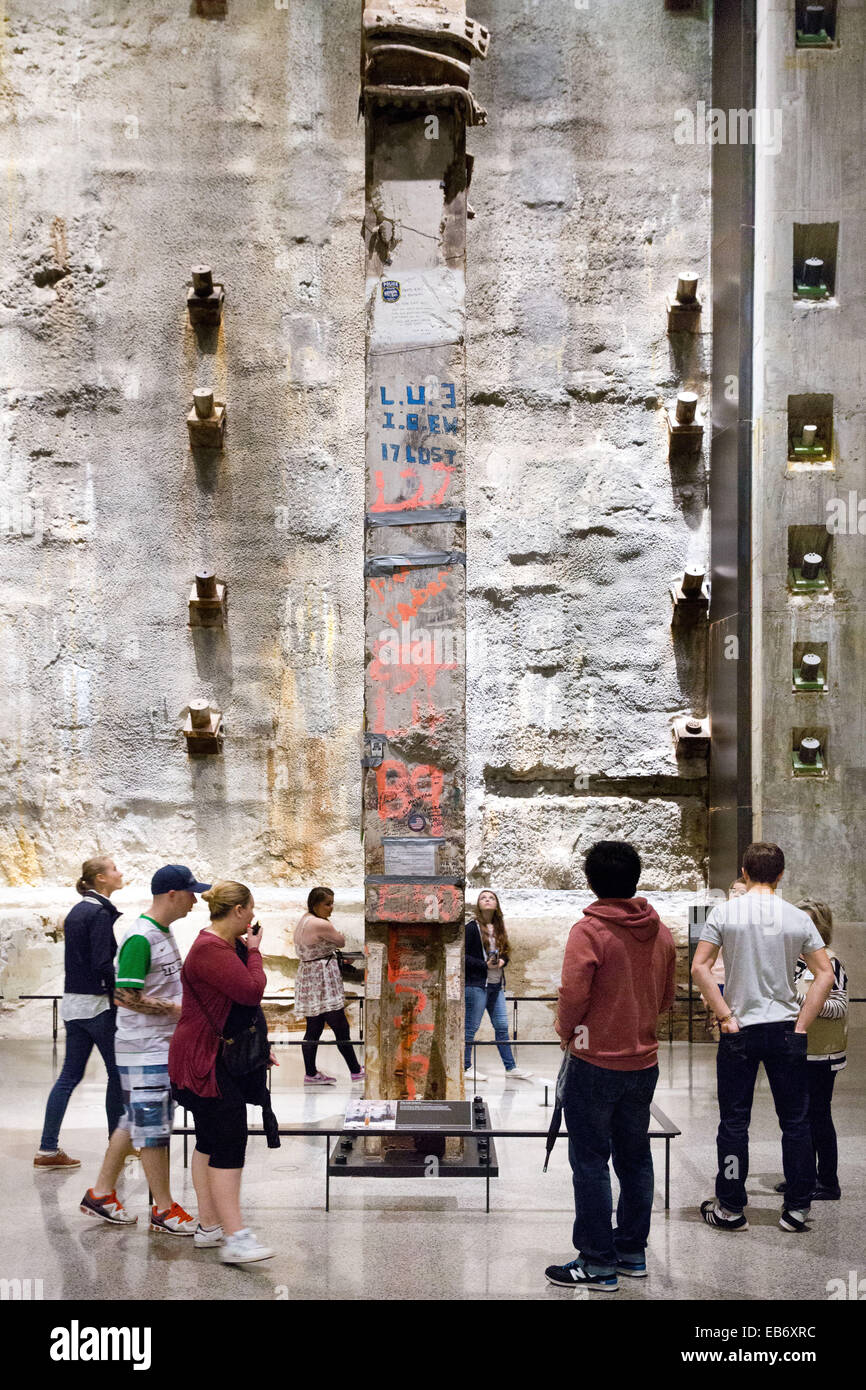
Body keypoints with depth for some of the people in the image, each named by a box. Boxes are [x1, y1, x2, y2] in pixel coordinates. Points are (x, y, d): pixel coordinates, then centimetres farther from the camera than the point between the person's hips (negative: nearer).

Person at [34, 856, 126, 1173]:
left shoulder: (76, 911, 12)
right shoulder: (100, 912, -15)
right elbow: (103, 964, -20)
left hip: (73, 1004, 8)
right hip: (98, 1004, -8)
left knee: (70, 1075, 9)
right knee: (118, 1073, 5)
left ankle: (47, 1150, 8)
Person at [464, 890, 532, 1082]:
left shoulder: (499, 928, 13)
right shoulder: (472, 928, -7)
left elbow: (505, 953, 20)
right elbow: (463, 956, -12)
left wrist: (502, 961, -3)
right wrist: (485, 965, -18)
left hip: (496, 985, 7)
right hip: (476, 985, -7)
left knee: (502, 1026, 9)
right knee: (471, 1027, -1)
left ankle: (510, 1067, 16)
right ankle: (465, 1068, 8)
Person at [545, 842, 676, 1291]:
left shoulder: (589, 930, -16)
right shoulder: (661, 933, 4)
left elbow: (573, 995, -20)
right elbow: (666, 1000, 11)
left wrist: (566, 1029, -1)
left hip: (595, 1064, -6)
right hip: (644, 1062, 6)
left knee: (590, 1162, 3)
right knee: (635, 1158, 16)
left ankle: (598, 1263, 7)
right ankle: (633, 1252, 25)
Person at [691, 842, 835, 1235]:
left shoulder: (724, 913, -5)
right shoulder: (798, 919, 0)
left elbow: (699, 968, -12)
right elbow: (825, 975, -3)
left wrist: (726, 1016, -7)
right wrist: (802, 1024, 0)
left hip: (739, 1031, -1)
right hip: (786, 1031, 1)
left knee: (734, 1122, 6)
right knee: (795, 1122, 10)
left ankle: (731, 1210, 11)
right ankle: (797, 1210, 13)